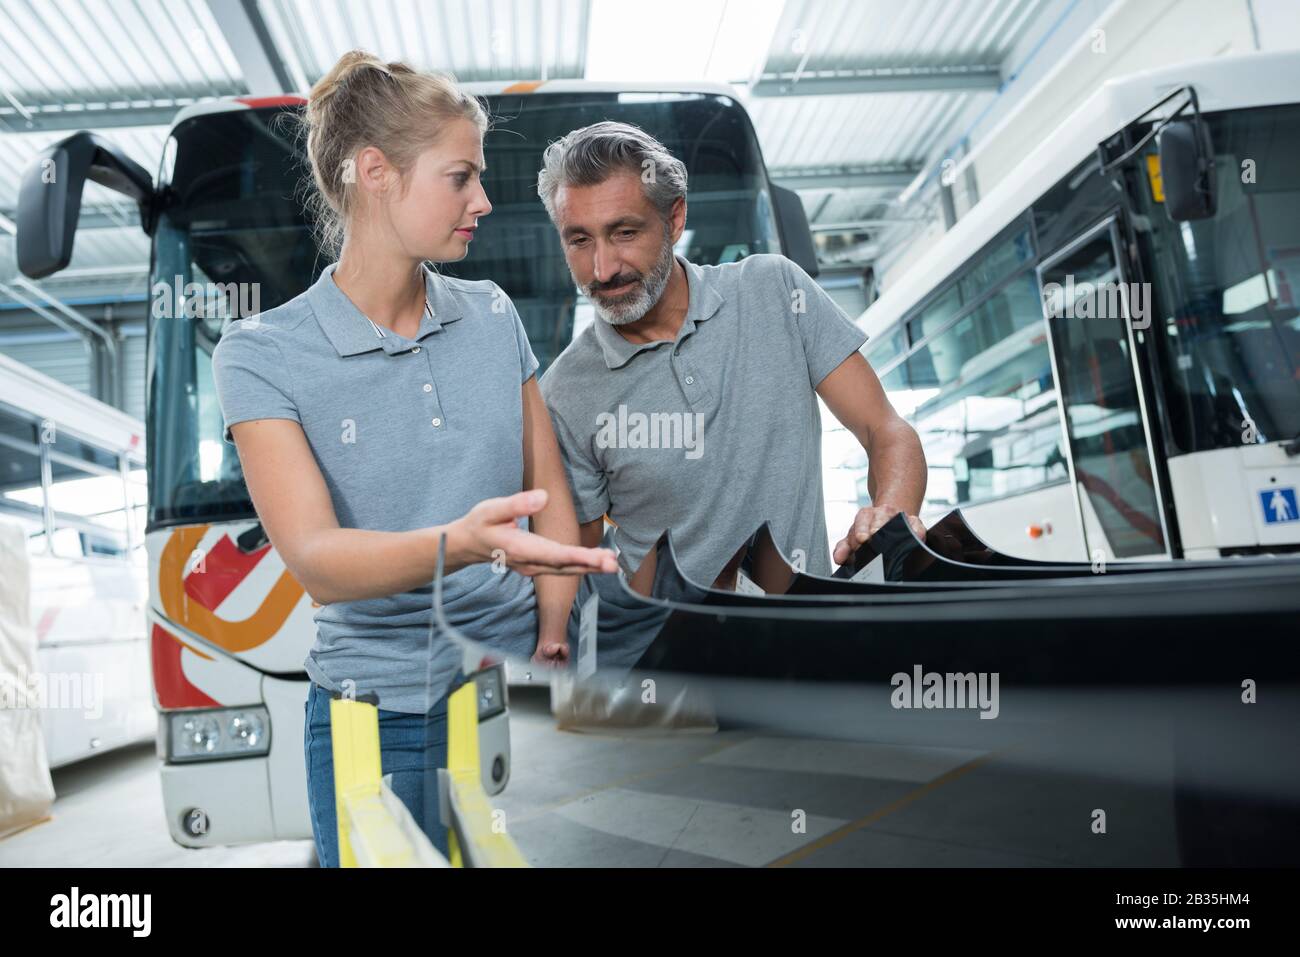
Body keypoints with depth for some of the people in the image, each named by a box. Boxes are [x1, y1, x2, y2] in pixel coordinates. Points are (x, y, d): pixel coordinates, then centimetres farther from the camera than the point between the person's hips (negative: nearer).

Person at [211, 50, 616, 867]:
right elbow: (316, 560, -20)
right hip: (380, 718, -3)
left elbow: (551, 493, 5)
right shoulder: (263, 354, -9)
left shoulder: (493, 316, 3)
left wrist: (553, 642, -7)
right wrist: (462, 545, -38)